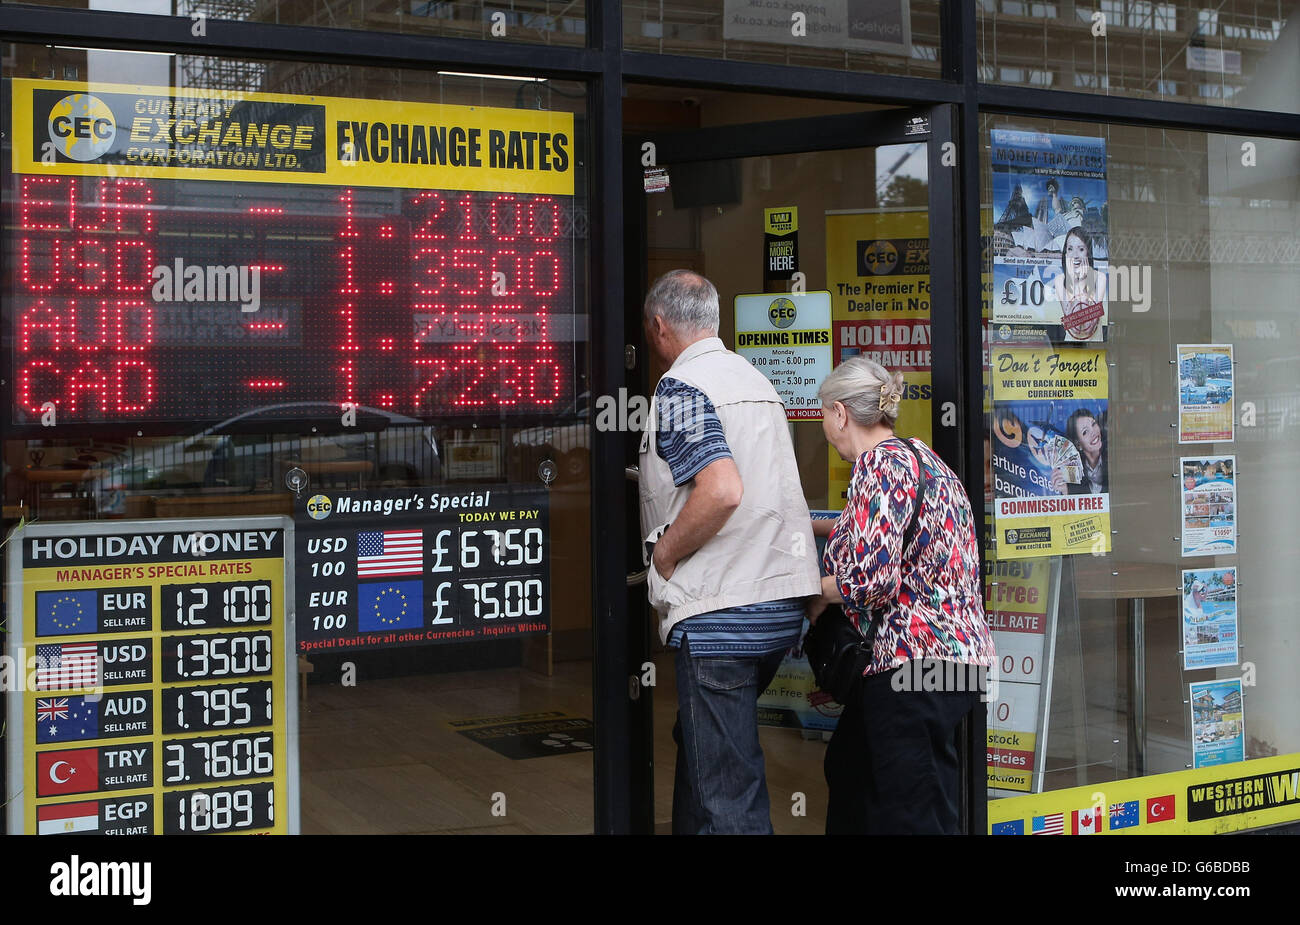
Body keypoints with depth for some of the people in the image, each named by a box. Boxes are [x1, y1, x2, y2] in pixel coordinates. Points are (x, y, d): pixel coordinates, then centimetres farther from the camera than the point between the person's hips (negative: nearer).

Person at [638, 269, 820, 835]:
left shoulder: (681, 388, -11)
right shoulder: (755, 379, 16)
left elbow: (722, 490, -26)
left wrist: (664, 555, -11)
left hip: (721, 613, -9)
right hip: (783, 602, 9)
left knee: (725, 793, -4)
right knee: (699, 741, 24)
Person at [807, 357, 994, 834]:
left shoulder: (881, 463, -14)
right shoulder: (916, 455, 17)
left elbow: (871, 579, -21)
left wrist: (818, 593, -3)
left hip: (916, 662, -11)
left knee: (913, 816, -5)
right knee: (850, 771, 24)